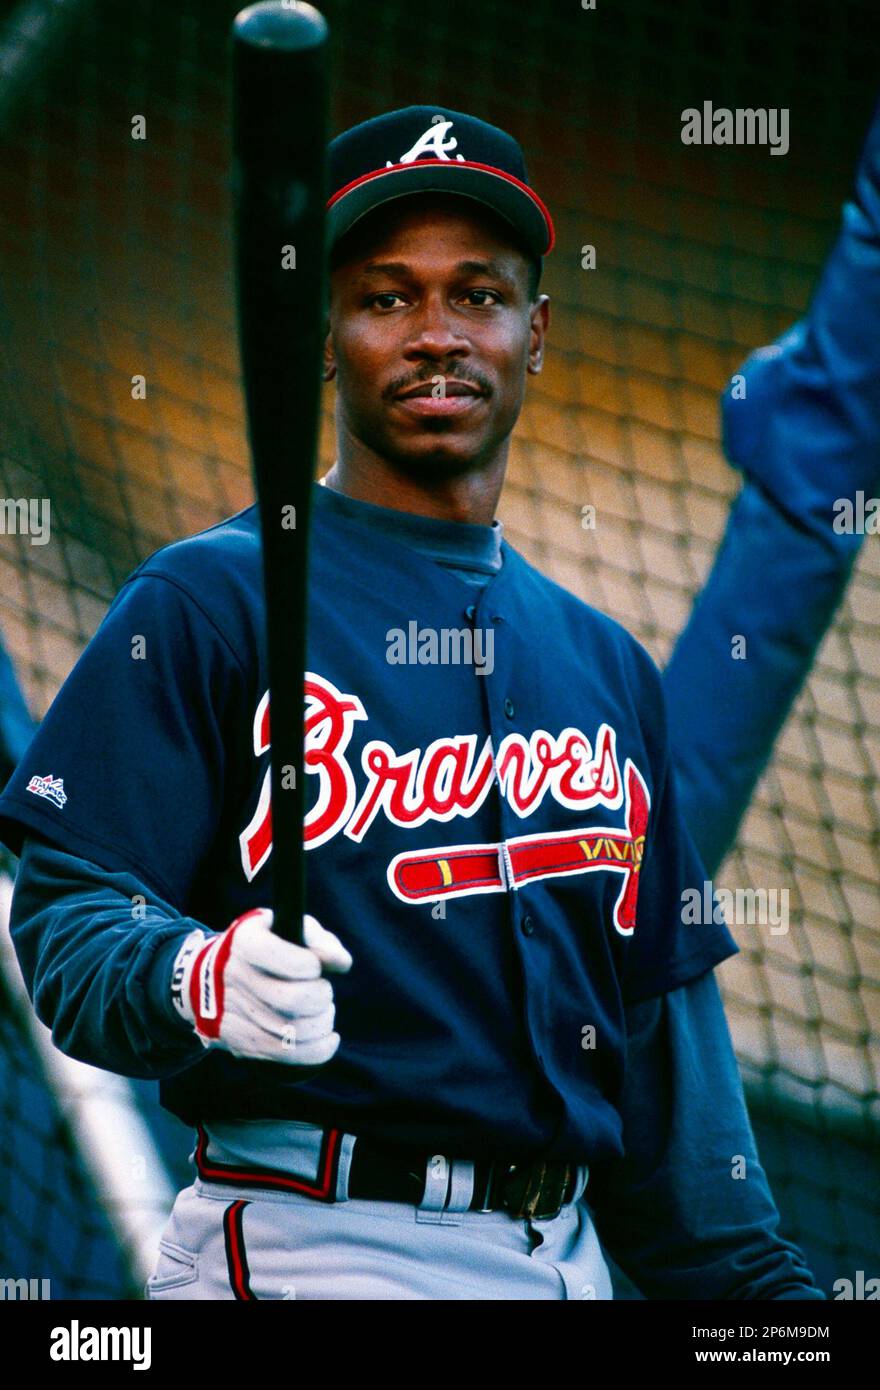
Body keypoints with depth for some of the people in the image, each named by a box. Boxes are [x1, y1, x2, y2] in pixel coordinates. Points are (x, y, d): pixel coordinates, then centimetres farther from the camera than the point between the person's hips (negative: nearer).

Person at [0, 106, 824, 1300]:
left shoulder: (605, 662, 15)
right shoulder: (204, 601, -3)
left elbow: (662, 1019, 16)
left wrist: (757, 1280, 11)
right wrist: (197, 982, -31)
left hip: (566, 1250, 6)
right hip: (309, 1244, -6)